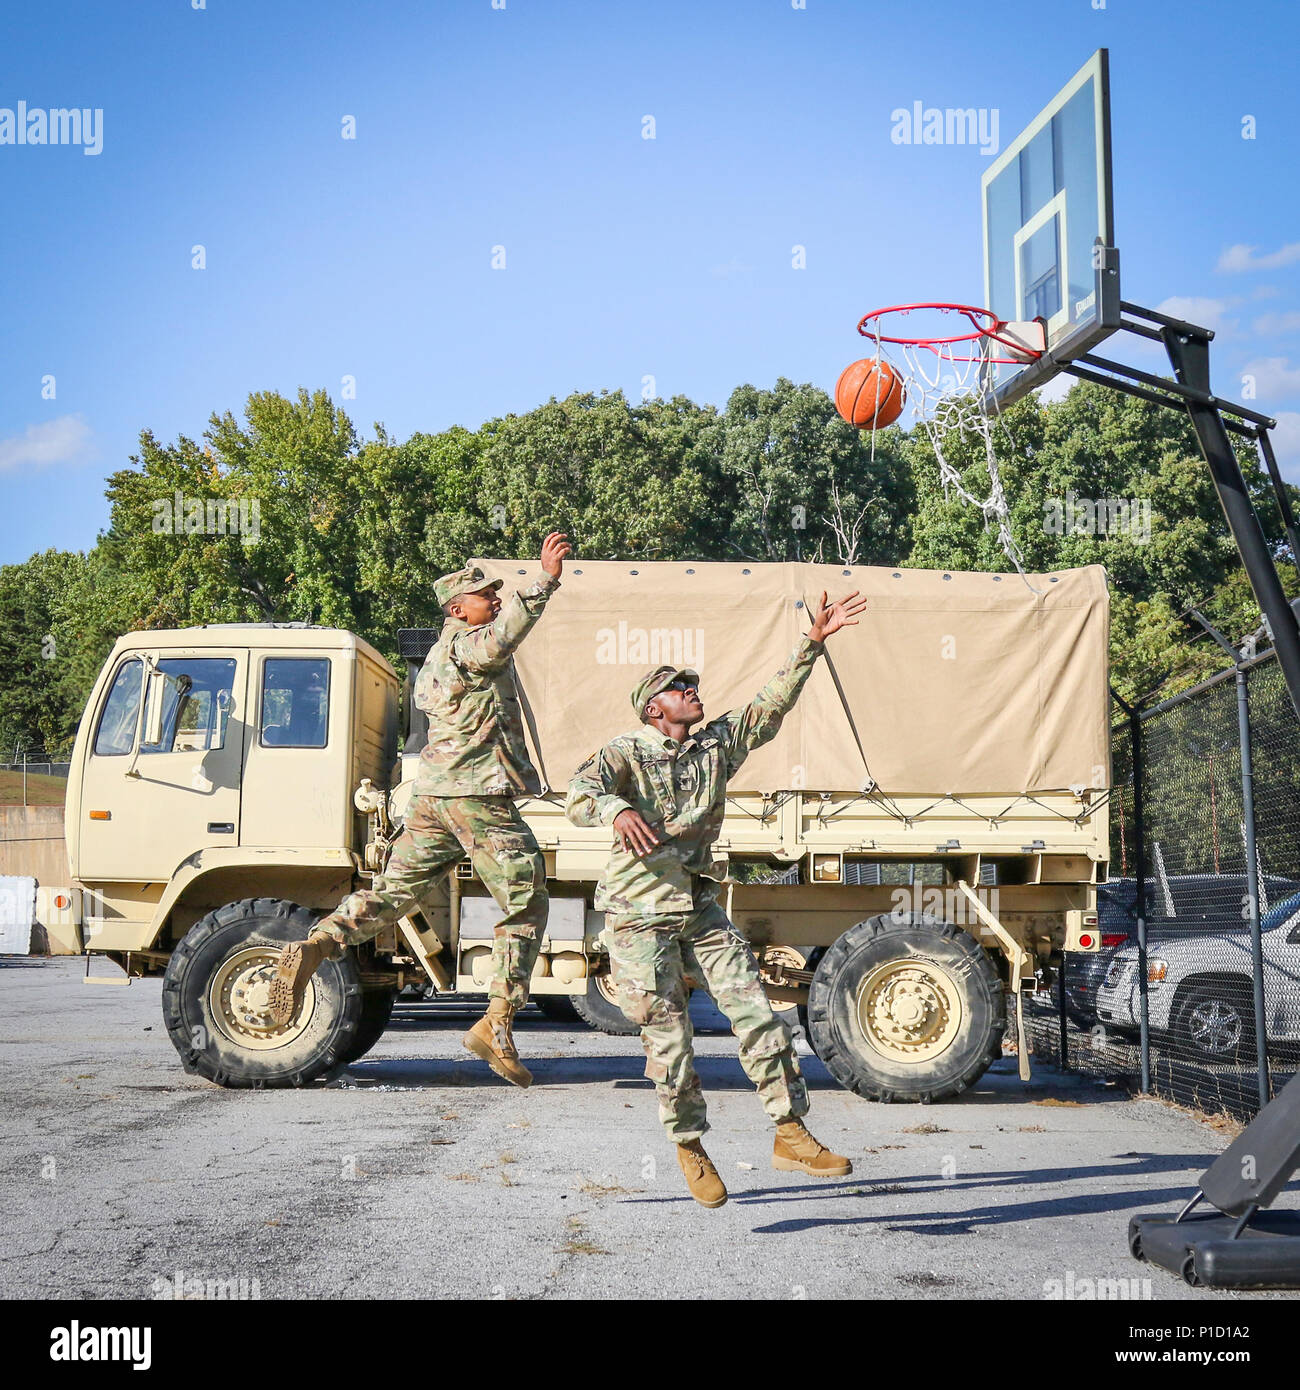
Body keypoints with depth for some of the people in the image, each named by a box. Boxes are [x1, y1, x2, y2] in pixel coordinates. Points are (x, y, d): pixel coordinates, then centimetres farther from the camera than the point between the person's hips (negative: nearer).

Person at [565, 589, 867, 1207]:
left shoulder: (716, 744, 8)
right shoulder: (625, 752, -8)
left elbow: (771, 703, 10)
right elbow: (579, 795, -26)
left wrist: (813, 643, 3)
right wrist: (616, 809, -48)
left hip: (699, 906, 5)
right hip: (640, 913, -5)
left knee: (754, 1009, -5)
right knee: (668, 1039, 1)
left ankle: (791, 1135, 0)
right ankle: (690, 1149, 20)